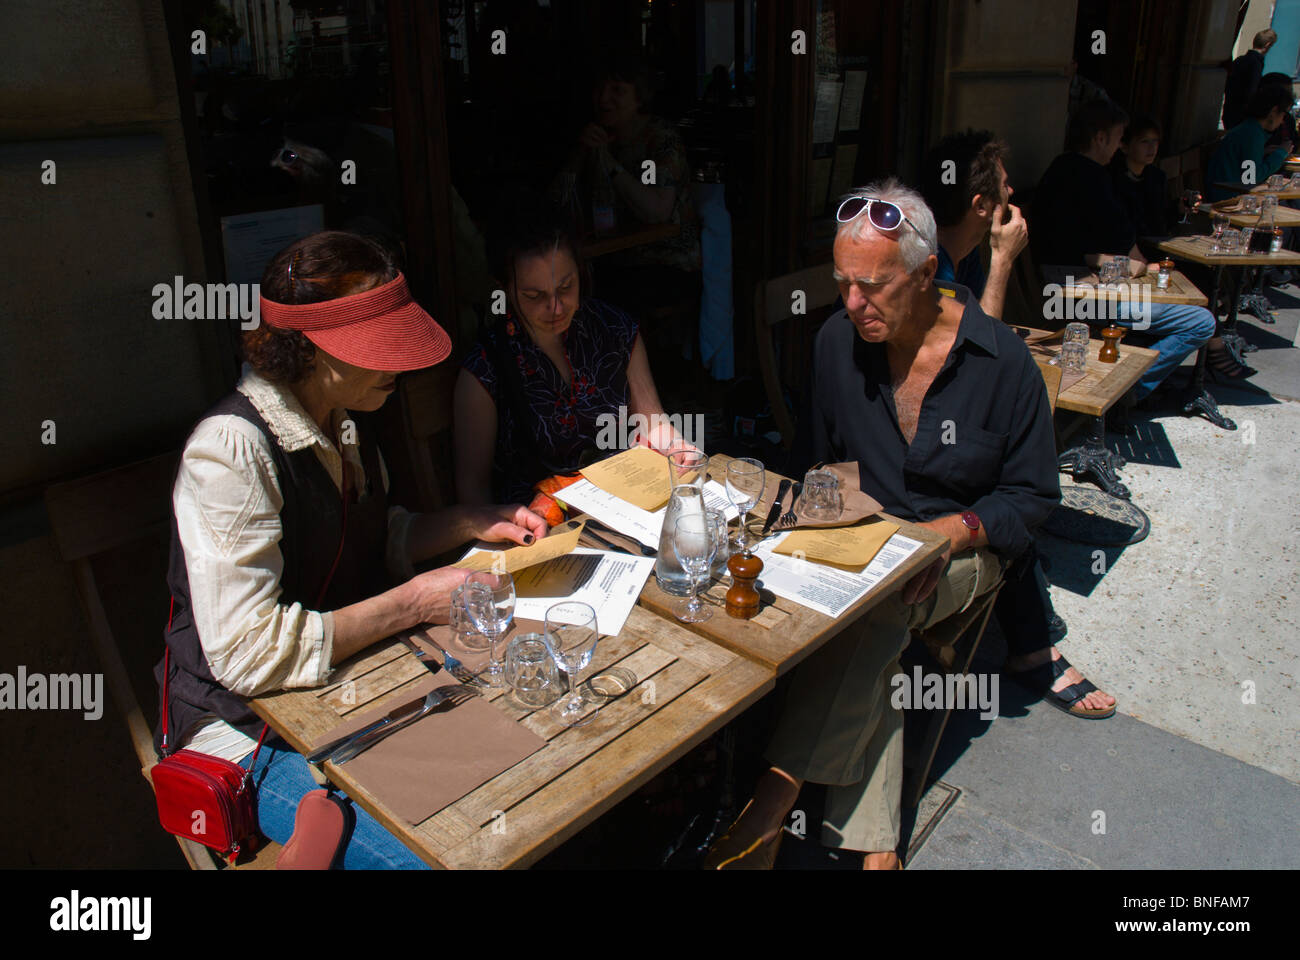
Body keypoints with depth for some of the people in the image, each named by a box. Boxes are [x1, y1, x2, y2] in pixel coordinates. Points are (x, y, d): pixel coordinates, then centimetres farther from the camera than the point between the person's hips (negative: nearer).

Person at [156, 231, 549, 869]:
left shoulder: (339, 421, 1)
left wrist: (469, 523, 0)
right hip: (249, 724, -7)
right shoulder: (230, 451, -25)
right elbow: (248, 652, -29)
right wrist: (413, 603, -22)